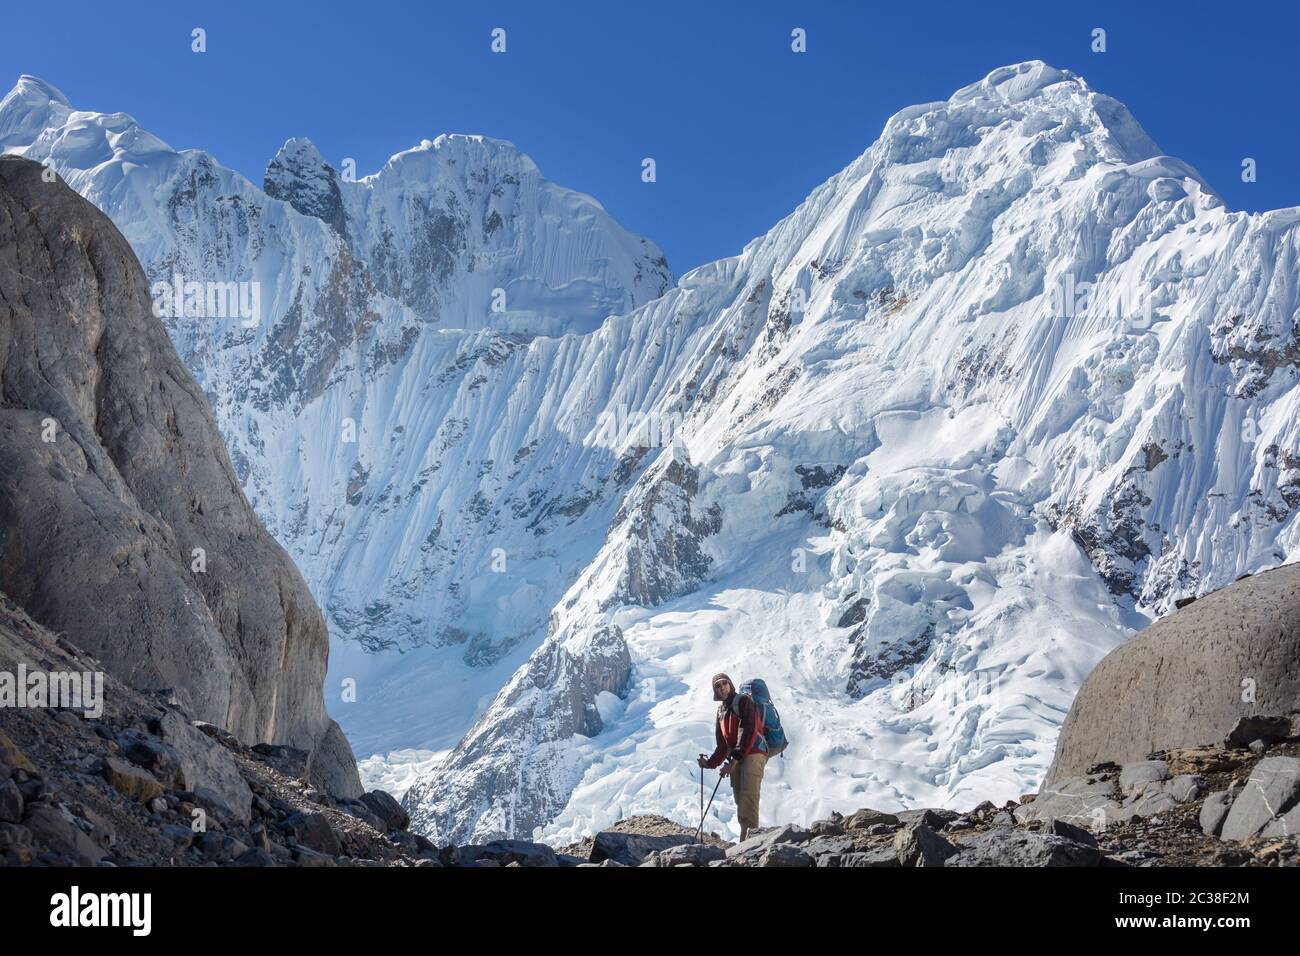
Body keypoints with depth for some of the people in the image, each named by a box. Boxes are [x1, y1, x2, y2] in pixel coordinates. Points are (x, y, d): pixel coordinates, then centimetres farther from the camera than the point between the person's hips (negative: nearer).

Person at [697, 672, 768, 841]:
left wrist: (733, 760, -21)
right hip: (736, 757, 8)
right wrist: (710, 762, 13)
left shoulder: (744, 701, -5)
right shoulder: (721, 709, 19)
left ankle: (751, 832, -34)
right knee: (740, 800, 4)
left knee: (749, 793, -23)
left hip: (754, 753, -8)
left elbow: (748, 732, -16)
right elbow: (722, 744, 24)